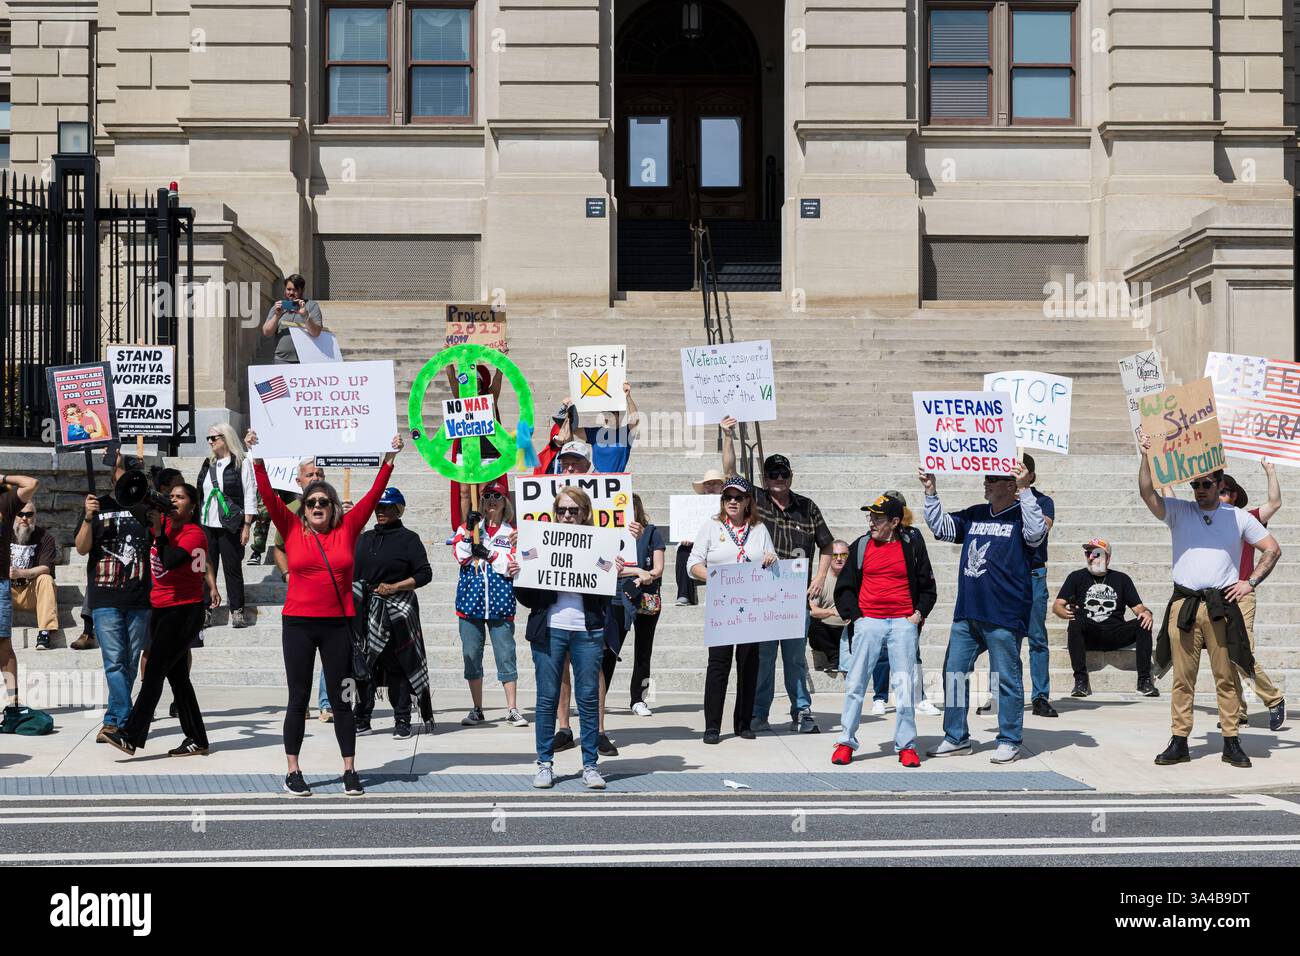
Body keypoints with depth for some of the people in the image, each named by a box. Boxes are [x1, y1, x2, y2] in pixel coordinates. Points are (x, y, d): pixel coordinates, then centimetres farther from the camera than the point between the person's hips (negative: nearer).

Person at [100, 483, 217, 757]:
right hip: (161, 610, 8)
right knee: (177, 676, 9)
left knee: (154, 671, -13)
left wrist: (158, 533, -22)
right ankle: (196, 740, 15)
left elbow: (170, 561, -25)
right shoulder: (164, 523, 10)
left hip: (184, 611, -8)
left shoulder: (194, 534, -12)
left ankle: (130, 736, -14)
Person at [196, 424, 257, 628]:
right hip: (206, 525, 5)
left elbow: (249, 496, -5)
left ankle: (237, 612, 5)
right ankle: (205, 611, 7)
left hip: (229, 526, -5)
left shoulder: (242, 463, -2)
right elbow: (199, 494, 18)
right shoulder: (208, 464, 15)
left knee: (233, 569, 0)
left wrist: (247, 526, -10)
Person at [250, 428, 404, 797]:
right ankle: (293, 772, 11)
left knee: (340, 698, 6)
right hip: (298, 624, -1)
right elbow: (269, 495, -3)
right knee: (298, 699, 5)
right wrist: (257, 459, -10)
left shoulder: (347, 529, 4)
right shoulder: (292, 529, 3)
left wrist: (389, 460, -5)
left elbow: (373, 495, 1)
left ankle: (349, 770, 11)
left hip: (338, 625, 1)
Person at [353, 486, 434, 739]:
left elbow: (425, 574, -5)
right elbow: (352, 571, 22)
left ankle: (402, 721, 4)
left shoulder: (408, 539, -1)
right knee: (362, 664, 3)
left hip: (395, 612, -5)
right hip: (365, 612, 5)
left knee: (397, 666, -2)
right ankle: (361, 720, 9)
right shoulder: (364, 539, 17)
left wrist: (394, 587, -13)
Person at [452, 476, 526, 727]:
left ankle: (512, 709, 7)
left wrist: (488, 554, -16)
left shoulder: (512, 532, 5)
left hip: (500, 601, -2)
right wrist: (469, 531, -15)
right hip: (470, 598, 2)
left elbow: (513, 566, -7)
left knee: (506, 656, -1)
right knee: (471, 656, 7)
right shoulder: (469, 526, 9)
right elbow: (460, 556, -5)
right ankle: (477, 710, 17)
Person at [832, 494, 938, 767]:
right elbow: (844, 587, 13)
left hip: (904, 623, -1)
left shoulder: (912, 544, 4)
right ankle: (846, 742, 6)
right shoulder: (861, 546, 7)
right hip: (868, 622, 1)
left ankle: (906, 745, 7)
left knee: (905, 685, -2)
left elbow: (927, 586, 12)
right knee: (855, 683, -2)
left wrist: (919, 613, 0)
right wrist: (853, 615, 2)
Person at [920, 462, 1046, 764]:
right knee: (954, 674, 10)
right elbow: (939, 526, 18)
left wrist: (1024, 490, -23)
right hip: (966, 613, 7)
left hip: (1004, 616, -7)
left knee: (1006, 679, 1)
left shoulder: (1021, 515, -3)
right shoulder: (974, 515, 15)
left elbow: (1036, 532, -22)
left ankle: (1009, 741, 12)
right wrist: (930, 491, 9)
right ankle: (956, 738, 20)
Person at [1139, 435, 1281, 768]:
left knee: (1227, 677, 1)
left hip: (1222, 606, 0)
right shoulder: (1178, 512, 8)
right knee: (1182, 677, 1)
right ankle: (1179, 743, 5)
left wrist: (1251, 582, 2)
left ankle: (1231, 742, 7)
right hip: (1183, 605, 0)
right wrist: (1147, 455, -18)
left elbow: (1272, 549, 12)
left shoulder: (1239, 518, 8)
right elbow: (1147, 492, -7)